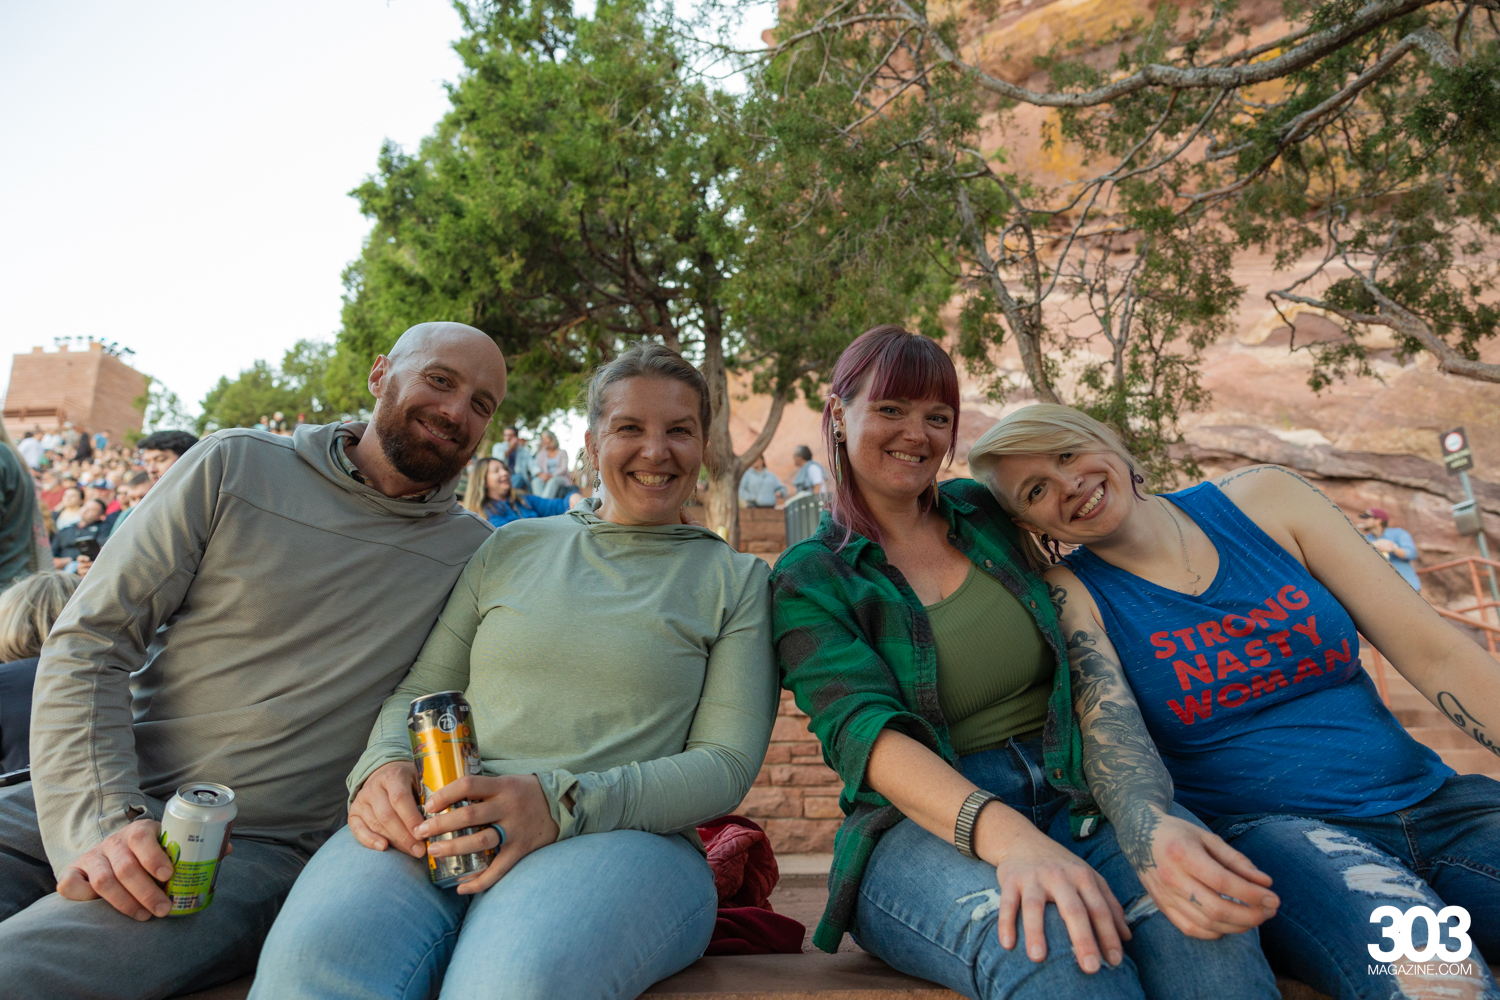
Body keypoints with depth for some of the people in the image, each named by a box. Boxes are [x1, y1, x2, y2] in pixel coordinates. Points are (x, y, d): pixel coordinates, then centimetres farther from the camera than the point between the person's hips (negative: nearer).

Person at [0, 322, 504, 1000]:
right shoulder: (233, 466, 1)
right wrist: (99, 818, -13)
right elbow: (88, 641, -1)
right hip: (82, 807, 2)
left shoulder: (476, 554, 1)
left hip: (260, 846, -2)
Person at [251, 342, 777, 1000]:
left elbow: (727, 763, 0)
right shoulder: (511, 548, 19)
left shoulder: (735, 581, 11)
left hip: (622, 835, -1)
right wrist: (384, 764, -7)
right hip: (439, 823, 2)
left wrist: (560, 803, -15)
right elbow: (420, 688, 19)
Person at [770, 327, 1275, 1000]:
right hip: (923, 827, -3)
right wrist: (1005, 835, -32)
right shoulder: (807, 582, 1)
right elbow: (861, 728, -15)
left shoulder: (985, 514, 13)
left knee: (1207, 933, -28)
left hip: (1076, 799, 4)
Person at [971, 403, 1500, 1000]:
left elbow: (1434, 653, 3)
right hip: (1262, 832, -3)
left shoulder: (1263, 498, 5)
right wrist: (1150, 834, -40)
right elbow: (1111, 733, -18)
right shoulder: (1070, 594, -2)